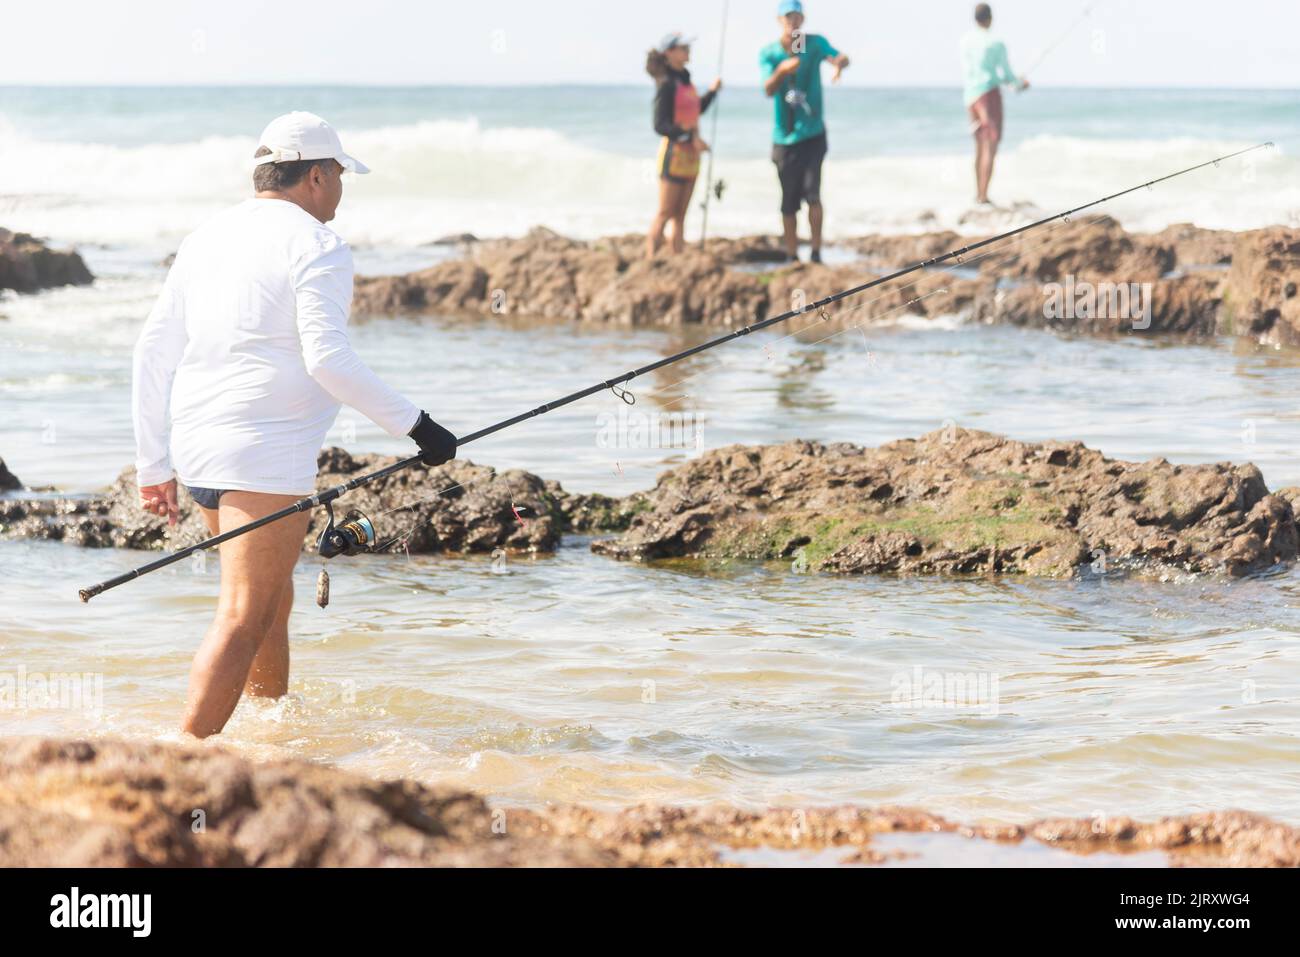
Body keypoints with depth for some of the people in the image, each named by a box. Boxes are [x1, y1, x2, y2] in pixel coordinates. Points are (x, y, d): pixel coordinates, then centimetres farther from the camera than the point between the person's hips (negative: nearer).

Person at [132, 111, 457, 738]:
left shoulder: (205, 238, 14)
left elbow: (152, 353, 14)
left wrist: (154, 466, 18)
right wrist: (412, 425, -12)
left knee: (273, 598, 23)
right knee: (244, 617, -11)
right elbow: (328, 360, -19)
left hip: (195, 449, 8)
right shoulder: (316, 247, -8)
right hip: (264, 453, -8)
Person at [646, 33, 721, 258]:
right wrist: (690, 138, -27)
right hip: (674, 152, -8)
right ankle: (651, 261, -5)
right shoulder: (666, 84, -13)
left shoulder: (685, 79, 12)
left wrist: (711, 92, 15)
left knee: (680, 214, 9)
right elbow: (660, 125, -20)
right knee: (665, 213, -7)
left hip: (691, 154, 8)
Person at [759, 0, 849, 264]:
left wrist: (838, 64, -44)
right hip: (784, 138, 1)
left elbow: (840, 57, -19)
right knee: (789, 203, 4)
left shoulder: (815, 43, -1)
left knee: (812, 192, -17)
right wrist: (782, 70, -36)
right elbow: (768, 89, -15)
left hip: (813, 135, -1)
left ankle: (817, 253, -10)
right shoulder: (768, 53, -1)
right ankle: (792, 258, 14)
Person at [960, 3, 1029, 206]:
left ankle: (978, 193, 26)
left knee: (980, 146, 19)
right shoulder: (996, 44, -10)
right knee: (990, 147, -7)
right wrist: (1020, 84, 15)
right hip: (990, 94, -6)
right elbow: (1006, 75, -8)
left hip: (971, 96, 6)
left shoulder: (965, 41, 6)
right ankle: (983, 196, -16)